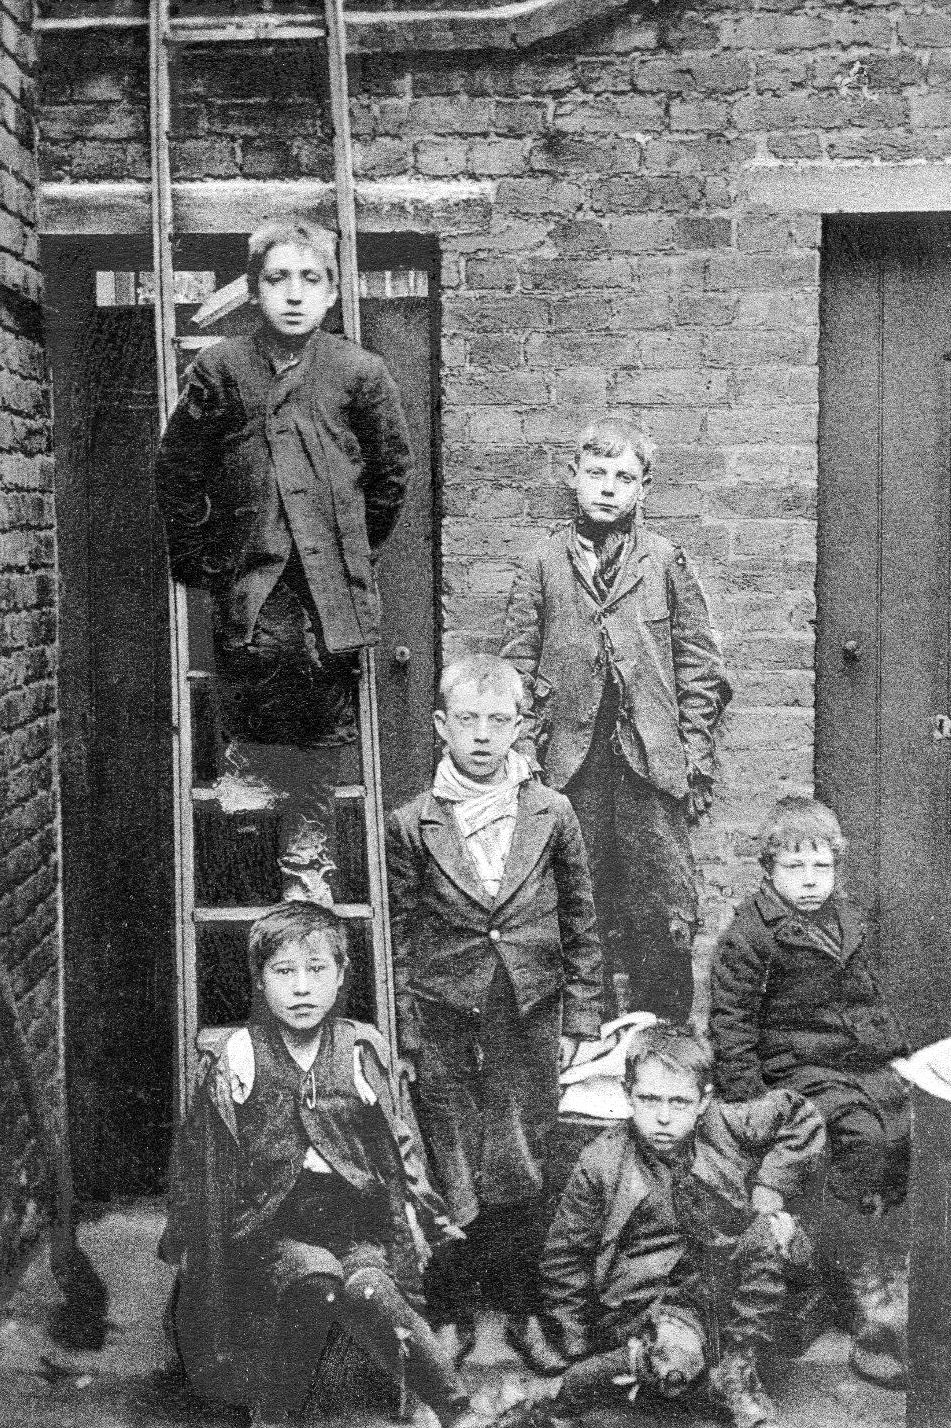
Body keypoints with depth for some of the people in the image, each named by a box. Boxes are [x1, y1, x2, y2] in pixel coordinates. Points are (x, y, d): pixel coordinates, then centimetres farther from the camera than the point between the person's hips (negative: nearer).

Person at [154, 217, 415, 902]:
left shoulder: (359, 372, 0)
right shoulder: (221, 369, 0)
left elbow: (393, 469, 12)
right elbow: (177, 469, 7)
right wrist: (198, 558, 7)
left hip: (333, 574, 0)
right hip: (252, 568, 0)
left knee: (324, 725, 3)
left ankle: (304, 858, 15)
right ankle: (249, 752, 10)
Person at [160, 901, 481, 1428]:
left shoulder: (362, 1051, 5)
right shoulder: (237, 1061, 0)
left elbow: (396, 1145, 17)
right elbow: (204, 1162, 10)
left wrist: (435, 1222, 15)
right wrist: (186, 1242, 11)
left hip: (359, 1227, 1)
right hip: (273, 1229, -1)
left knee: (367, 1286, -30)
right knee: (316, 1275, -32)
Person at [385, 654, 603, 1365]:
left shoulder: (551, 814, 1)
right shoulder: (411, 825, -2)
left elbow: (581, 924, 7)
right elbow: (401, 937, 3)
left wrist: (582, 1020, 5)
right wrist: (406, 1036, 0)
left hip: (531, 1015, 1)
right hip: (445, 1019, -1)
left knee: (526, 1167, 6)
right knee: (452, 1168, 4)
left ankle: (521, 1305, 22)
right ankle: (450, 1312, 19)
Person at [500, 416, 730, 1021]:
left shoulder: (665, 561, 6)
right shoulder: (544, 565, 7)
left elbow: (698, 663, 5)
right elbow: (517, 667, 7)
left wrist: (696, 754, -1)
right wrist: (526, 749, -1)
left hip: (652, 763, -1)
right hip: (572, 763, 1)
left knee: (665, 914, 0)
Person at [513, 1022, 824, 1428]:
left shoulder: (727, 1128, -2)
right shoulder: (602, 1163, -8)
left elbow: (802, 1118, 12)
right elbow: (564, 1257, 0)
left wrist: (769, 1188, -2)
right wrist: (576, 1349, -3)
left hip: (729, 1288, 3)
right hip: (645, 1300, -3)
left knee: (777, 1229, -22)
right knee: (676, 1362, -37)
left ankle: (736, 1370, -12)